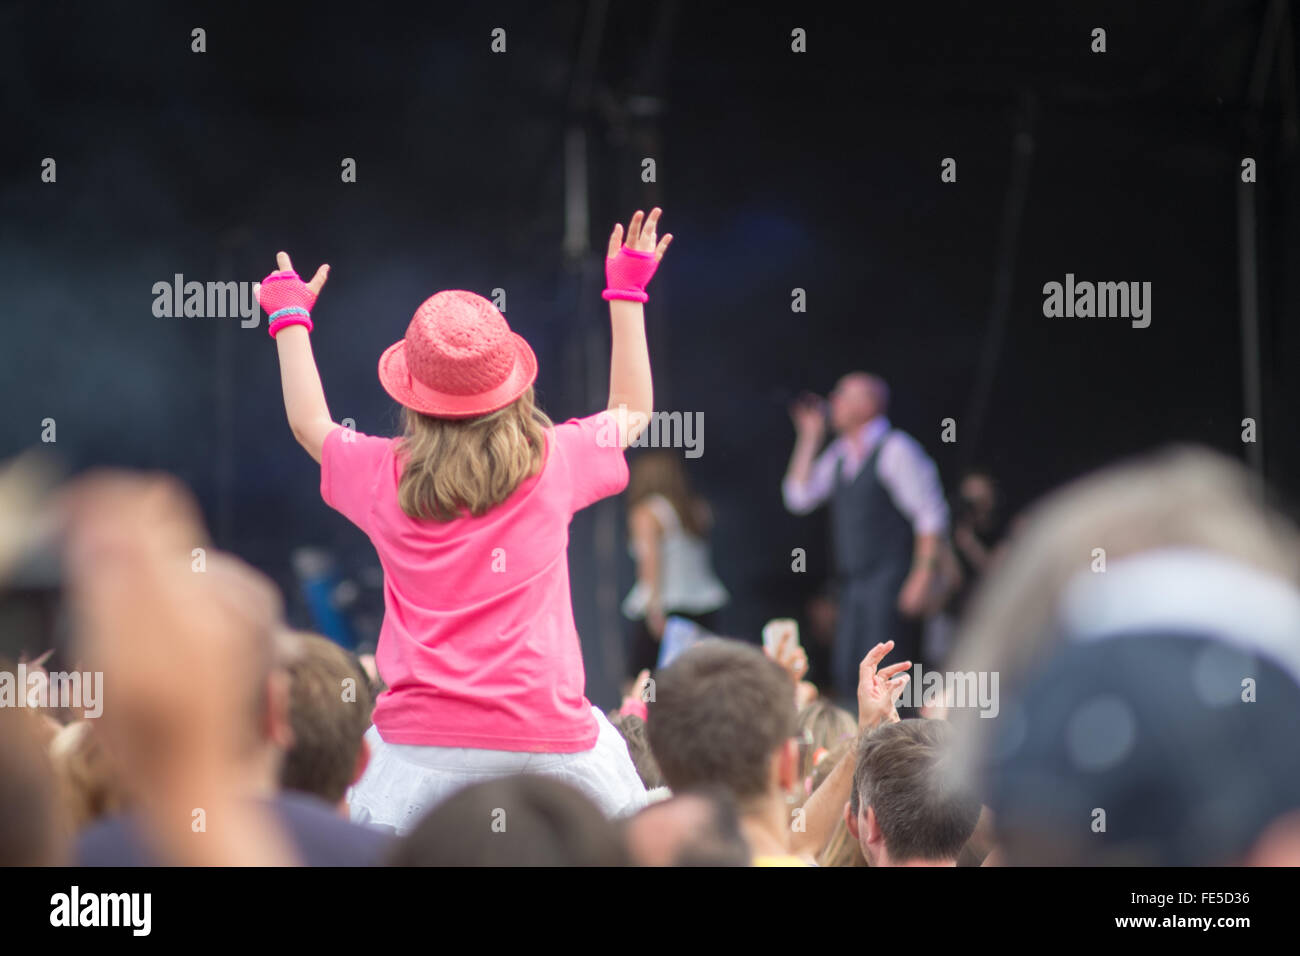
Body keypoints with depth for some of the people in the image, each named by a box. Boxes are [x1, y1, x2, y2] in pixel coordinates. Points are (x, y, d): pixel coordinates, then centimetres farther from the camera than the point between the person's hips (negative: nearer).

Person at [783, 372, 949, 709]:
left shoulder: (896, 450, -8)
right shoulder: (840, 453, 15)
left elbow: (931, 515, -11)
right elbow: (799, 496, 15)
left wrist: (925, 574, -18)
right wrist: (809, 438, 9)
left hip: (891, 582, -8)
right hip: (853, 584, 8)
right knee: (846, 675, 5)